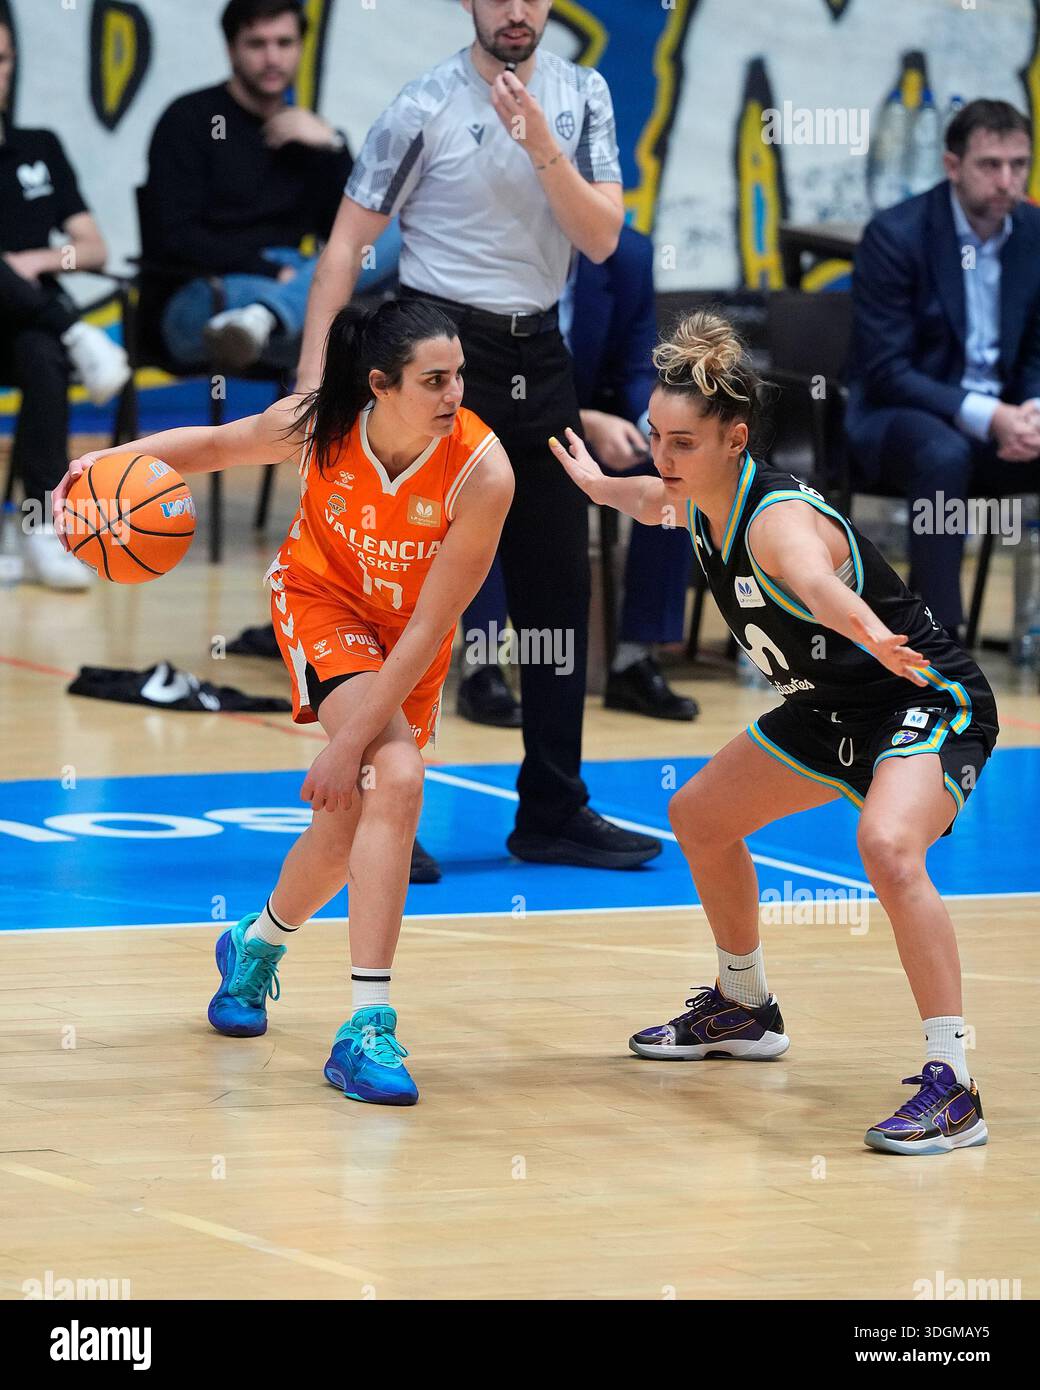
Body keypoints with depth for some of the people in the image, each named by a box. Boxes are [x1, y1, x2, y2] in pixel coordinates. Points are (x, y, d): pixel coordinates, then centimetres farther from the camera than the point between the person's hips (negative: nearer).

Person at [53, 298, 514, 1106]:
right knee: (396, 778, -25)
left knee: (351, 824, 2)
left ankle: (256, 946, 37)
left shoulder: (482, 473, -31)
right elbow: (213, 446, -4)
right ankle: (369, 1025, -27)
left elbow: (429, 628, -27)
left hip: (410, 635, 1)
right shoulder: (317, 426, -27)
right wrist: (112, 461, -21)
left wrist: (351, 741, -28)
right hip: (324, 596, -1)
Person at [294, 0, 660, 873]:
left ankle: (553, 814, 16)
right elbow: (349, 242, -7)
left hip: (539, 358, 5)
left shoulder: (581, 96, 3)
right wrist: (314, 372, -15)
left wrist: (541, 144, -20)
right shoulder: (427, 106, -9)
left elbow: (601, 238, -5)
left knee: (560, 588, 8)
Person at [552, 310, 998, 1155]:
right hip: (835, 709, 10)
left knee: (888, 847, -37)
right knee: (700, 817, 21)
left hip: (932, 703, -10)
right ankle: (744, 1007, 44)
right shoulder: (697, 497, -5)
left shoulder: (778, 520, -32)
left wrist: (872, 637, -77)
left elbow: (818, 584, -57)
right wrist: (598, 484, 40)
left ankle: (953, 1090, -34)